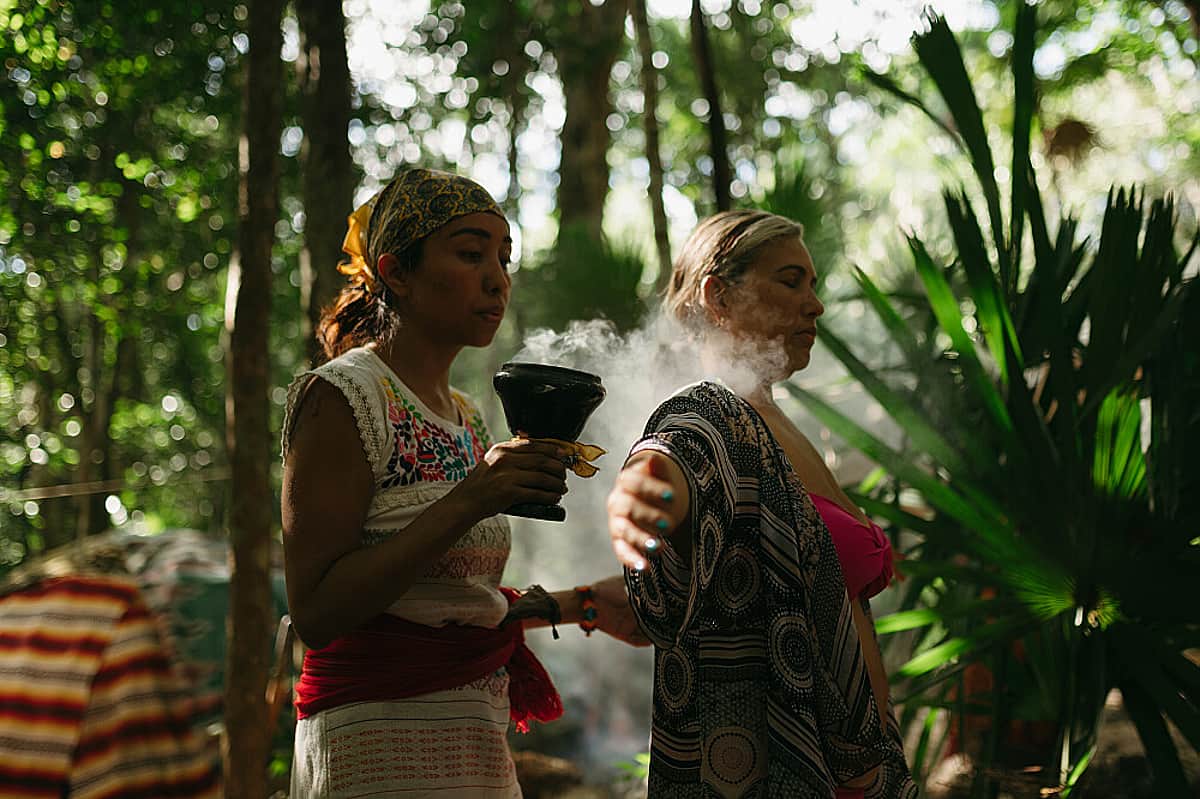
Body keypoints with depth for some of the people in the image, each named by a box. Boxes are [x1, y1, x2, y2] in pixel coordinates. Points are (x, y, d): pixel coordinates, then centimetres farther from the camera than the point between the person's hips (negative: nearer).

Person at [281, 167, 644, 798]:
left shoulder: (465, 416, 13)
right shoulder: (342, 397, -12)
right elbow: (317, 613, -20)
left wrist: (583, 604, 18)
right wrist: (469, 501, -24)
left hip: (474, 741, 8)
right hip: (382, 742, -8)